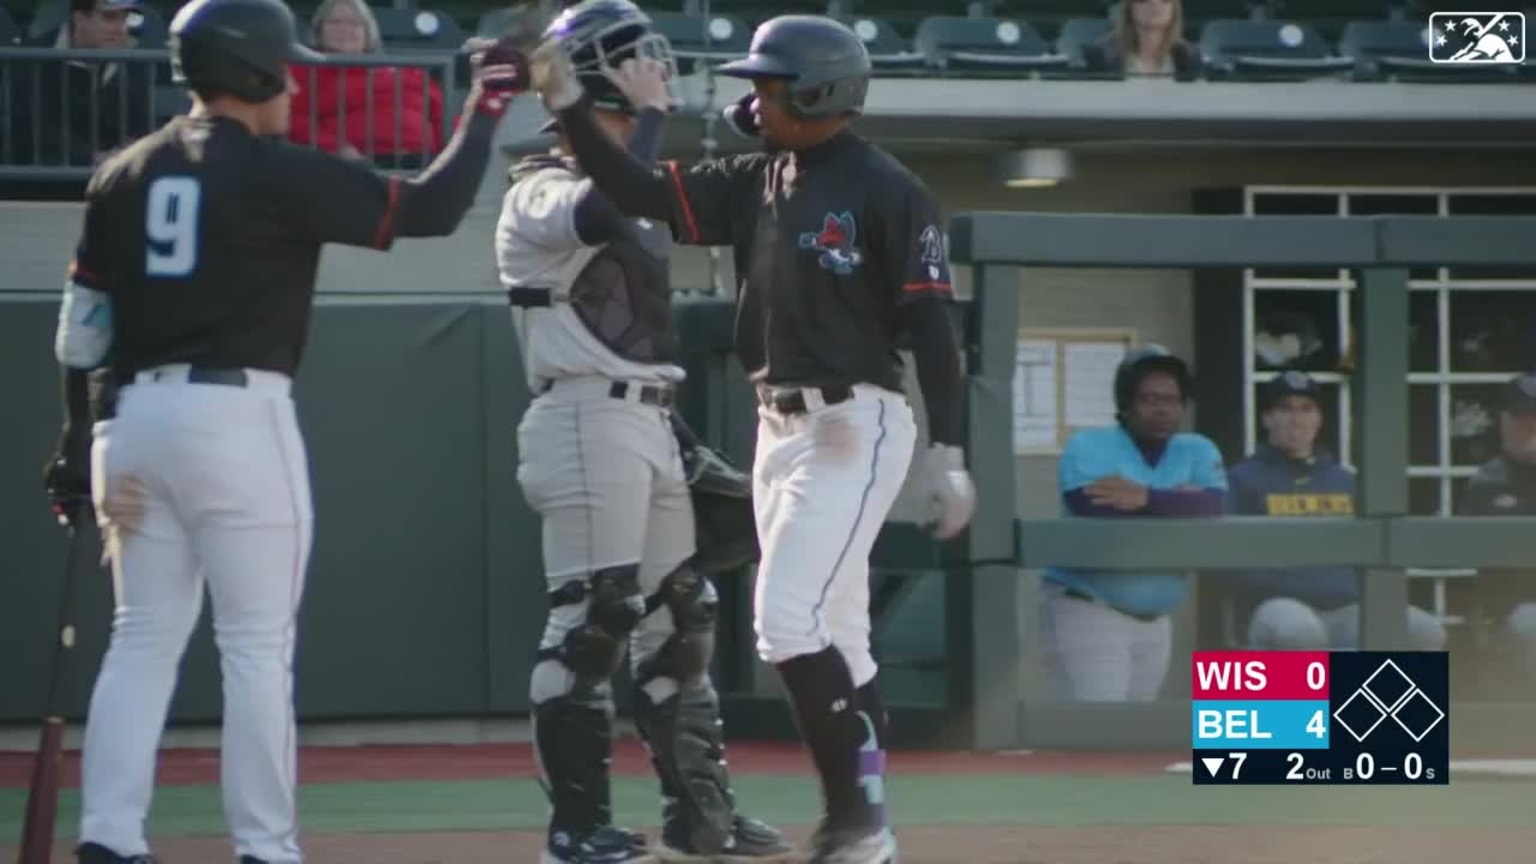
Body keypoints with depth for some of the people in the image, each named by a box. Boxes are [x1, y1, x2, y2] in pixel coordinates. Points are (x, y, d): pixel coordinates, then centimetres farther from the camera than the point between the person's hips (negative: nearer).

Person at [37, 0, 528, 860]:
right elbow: (432, 209, -9)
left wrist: (77, 436, 15)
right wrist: (488, 104, 2)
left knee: (145, 639, 10)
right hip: (240, 416, -6)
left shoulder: (125, 175, 10)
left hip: (137, 415, 6)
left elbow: (83, 319, 10)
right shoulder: (278, 173, -7)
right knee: (259, 649, 0)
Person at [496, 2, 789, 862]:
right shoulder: (542, 192, -9)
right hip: (588, 419, -9)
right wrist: (651, 117, -21)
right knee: (593, 619, -9)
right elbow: (602, 215, -33)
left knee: (681, 615, 11)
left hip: (651, 424, 9)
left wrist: (681, 428, 19)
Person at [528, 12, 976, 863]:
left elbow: (931, 325, -12)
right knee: (834, 634, 11)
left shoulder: (886, 190, -10)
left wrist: (947, 455, -17)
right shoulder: (755, 181, 10)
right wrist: (567, 103, -5)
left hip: (855, 426, -8)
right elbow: (643, 195, 5)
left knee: (788, 619, -16)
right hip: (780, 425, 8)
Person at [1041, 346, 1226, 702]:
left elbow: (1213, 509, -13)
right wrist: (1177, 505, -15)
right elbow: (1101, 514, -26)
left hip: (1154, 619, 6)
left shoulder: (1198, 452, 6)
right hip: (1085, 611, -6)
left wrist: (1147, 498, -27)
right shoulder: (1088, 448, -9)